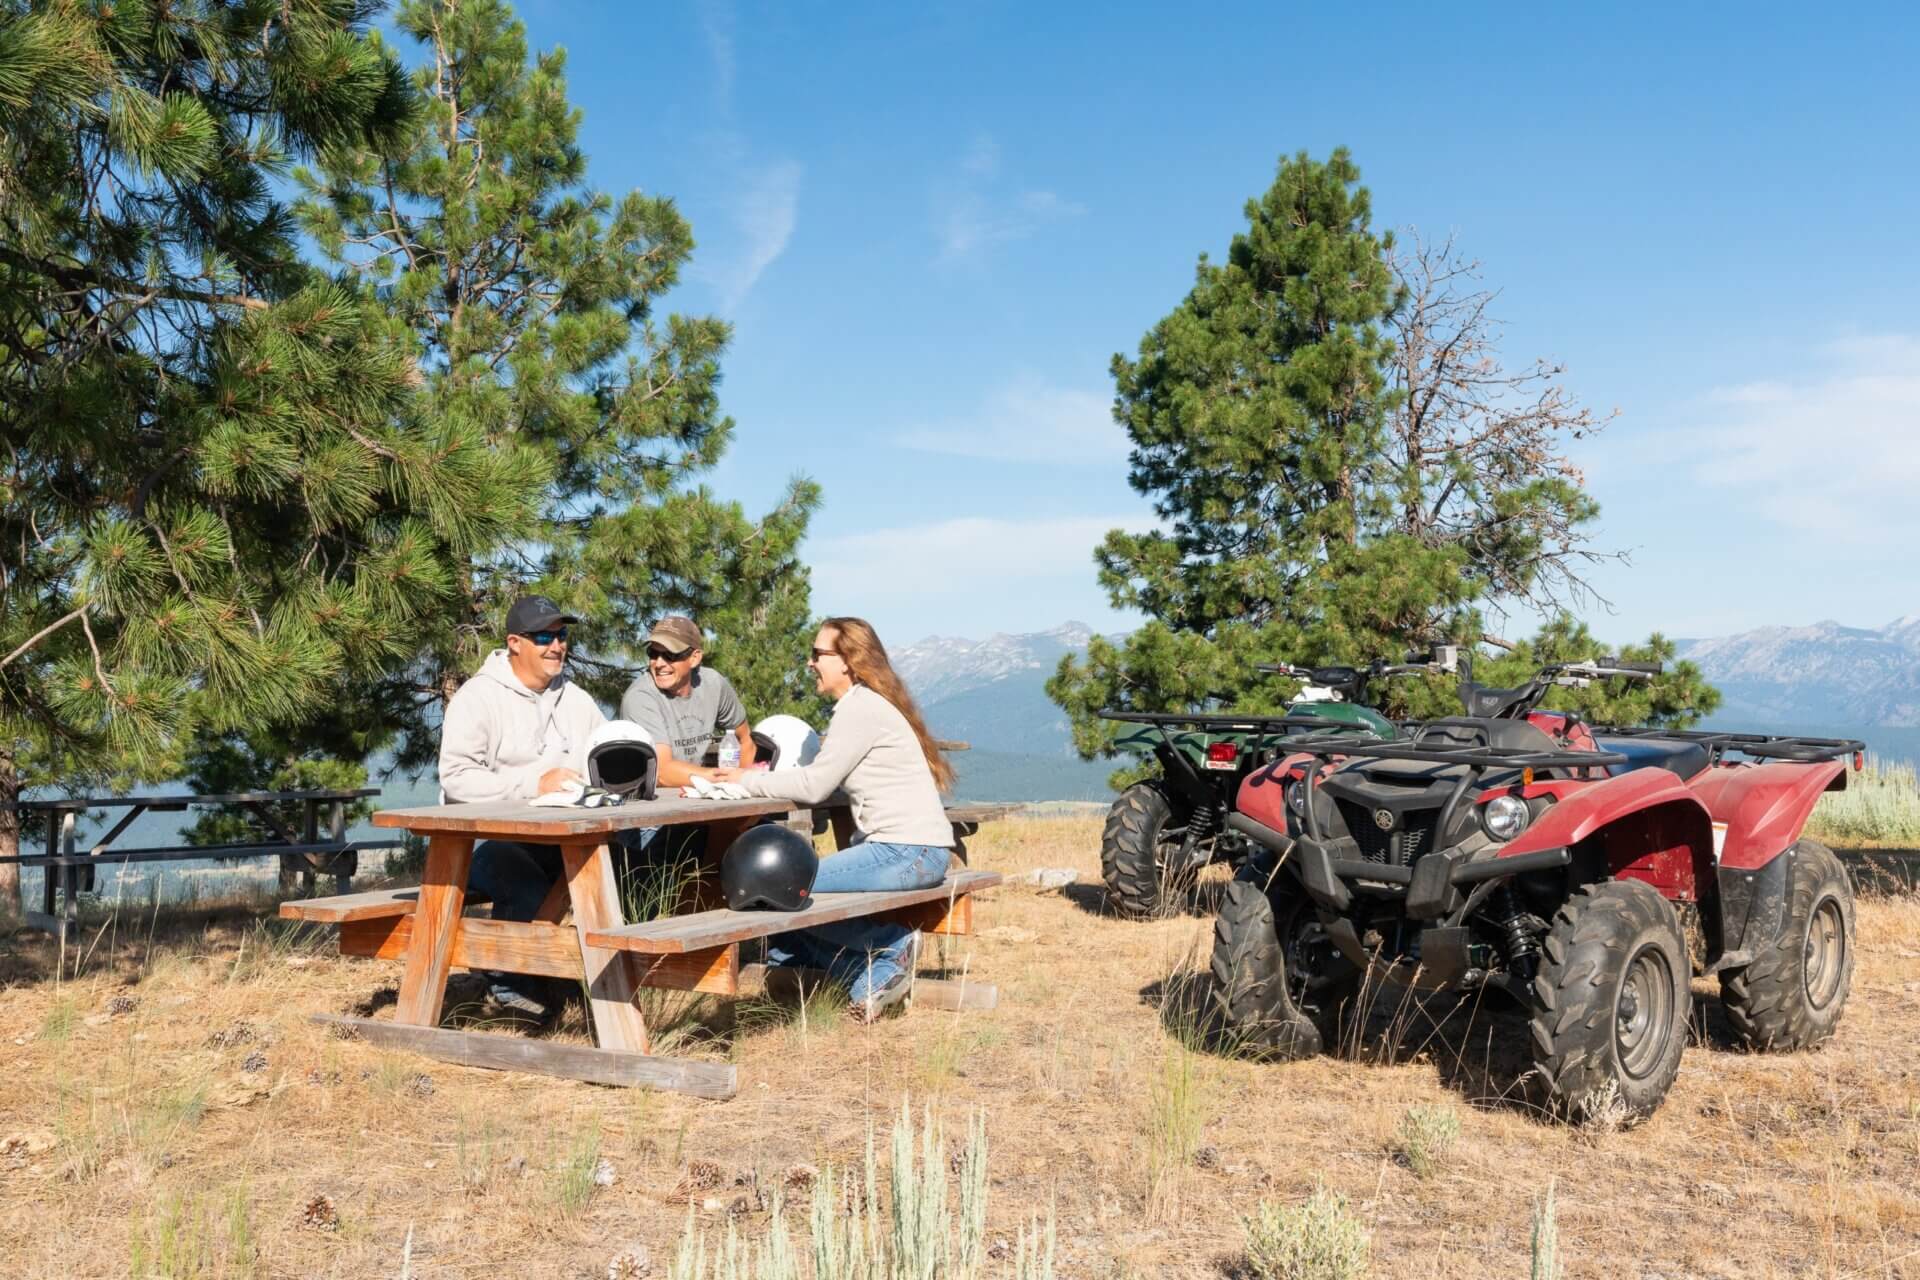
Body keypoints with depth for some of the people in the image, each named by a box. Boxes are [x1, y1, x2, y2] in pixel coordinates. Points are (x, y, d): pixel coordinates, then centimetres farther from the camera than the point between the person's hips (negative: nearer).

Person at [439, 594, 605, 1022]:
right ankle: (509, 981, -3)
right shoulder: (479, 696, -5)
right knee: (529, 892, -34)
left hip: (560, 838, 5)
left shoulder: (575, 699, 15)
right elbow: (456, 779, -16)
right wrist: (534, 783, -24)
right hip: (489, 838, -5)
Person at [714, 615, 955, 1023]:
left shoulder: (860, 708, -13)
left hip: (908, 852, -10)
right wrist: (764, 776, 6)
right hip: (909, 850, 10)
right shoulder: (858, 705, 18)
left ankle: (891, 945, -5)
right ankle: (875, 975, 5)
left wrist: (747, 781, -5)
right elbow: (820, 776, 15)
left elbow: (814, 786, -15)